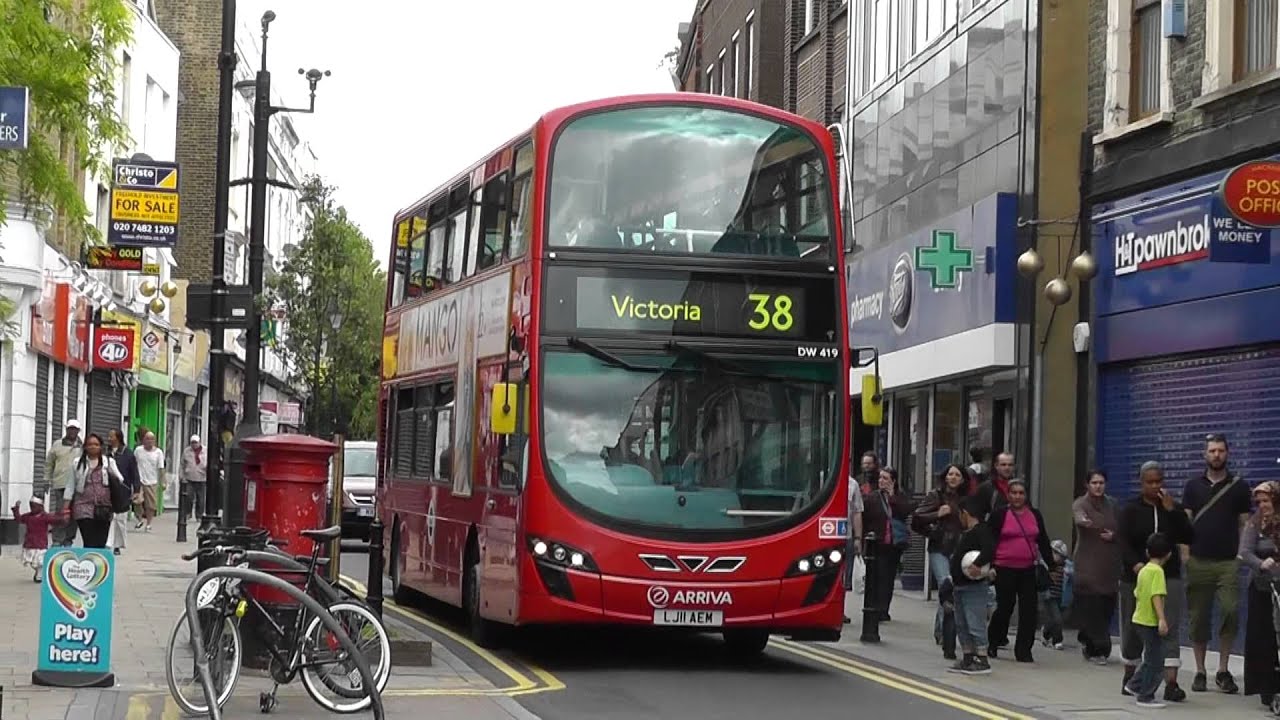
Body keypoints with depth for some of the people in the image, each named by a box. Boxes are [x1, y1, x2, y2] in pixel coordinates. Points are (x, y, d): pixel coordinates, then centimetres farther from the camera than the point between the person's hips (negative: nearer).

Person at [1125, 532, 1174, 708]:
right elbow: (1156, 596, -24)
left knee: (1151, 658, 21)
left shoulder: (1143, 570, 11)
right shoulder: (1157, 571, -15)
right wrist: (1162, 619, -28)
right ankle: (1146, 696, 1)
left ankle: (1135, 685, 25)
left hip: (1140, 619, 9)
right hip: (1151, 621, -9)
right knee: (1154, 660, -2)